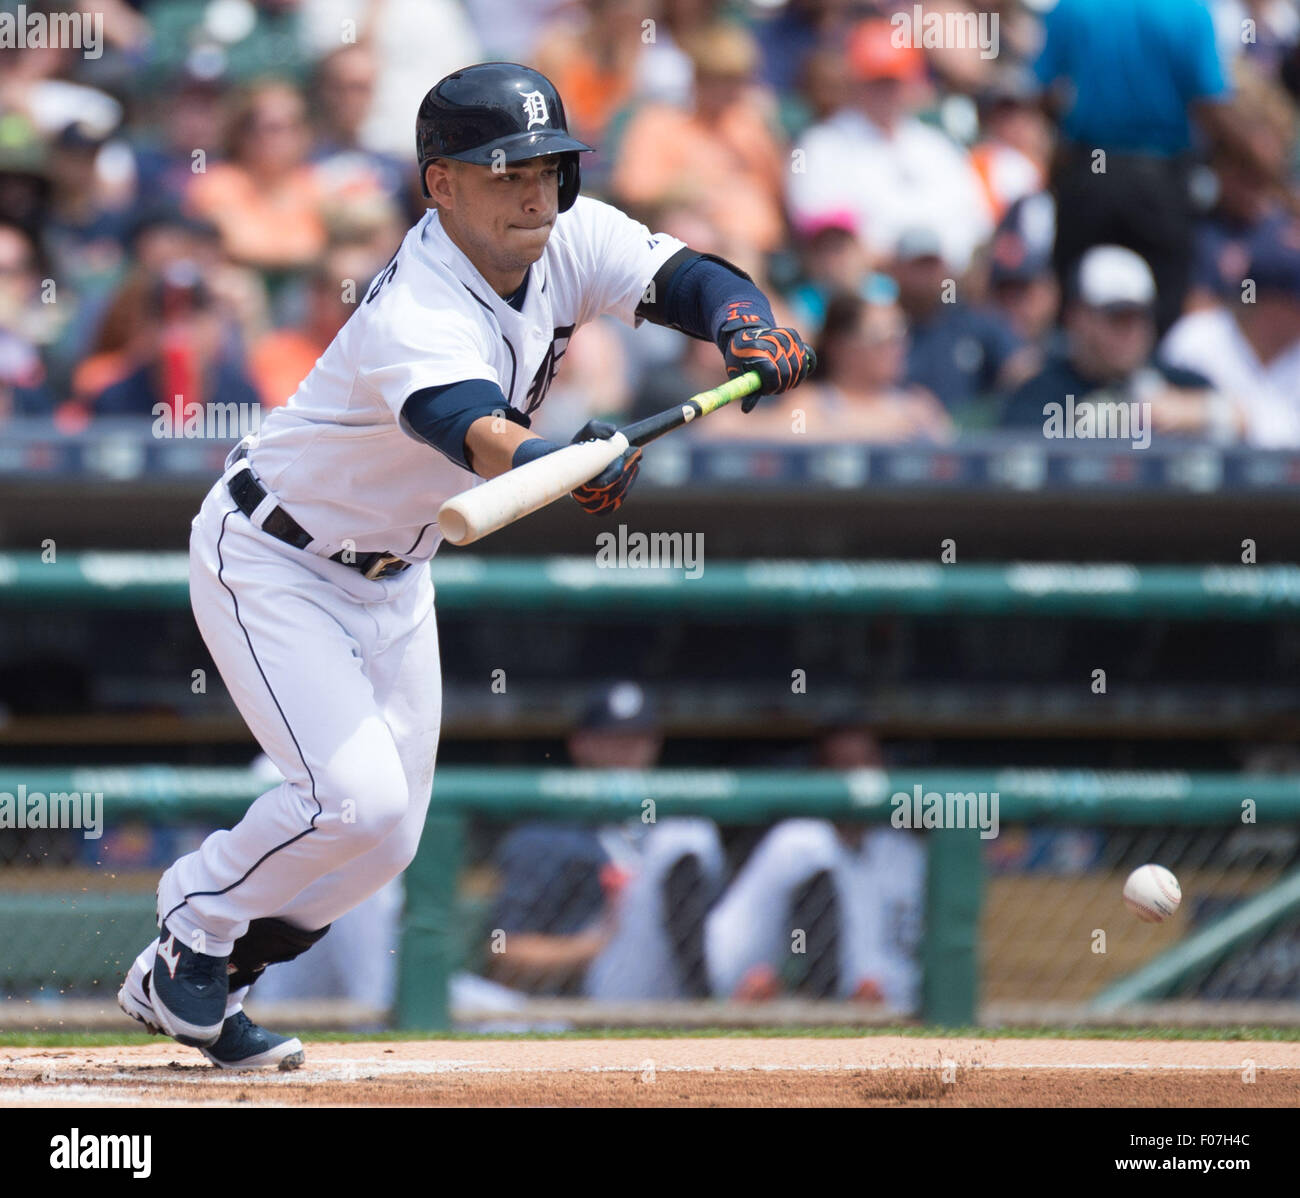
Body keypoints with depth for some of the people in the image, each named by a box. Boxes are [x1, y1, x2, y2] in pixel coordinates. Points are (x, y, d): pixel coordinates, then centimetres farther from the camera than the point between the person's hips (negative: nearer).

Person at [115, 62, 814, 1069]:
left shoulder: (570, 242, -12)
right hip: (272, 560, -8)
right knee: (354, 799, -22)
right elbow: (470, 427, -54)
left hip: (392, 573, 8)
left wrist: (750, 328, -35)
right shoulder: (417, 316, -36)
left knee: (386, 838, 8)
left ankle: (191, 987, 25)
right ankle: (192, 944, 2)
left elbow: (691, 279, -12)